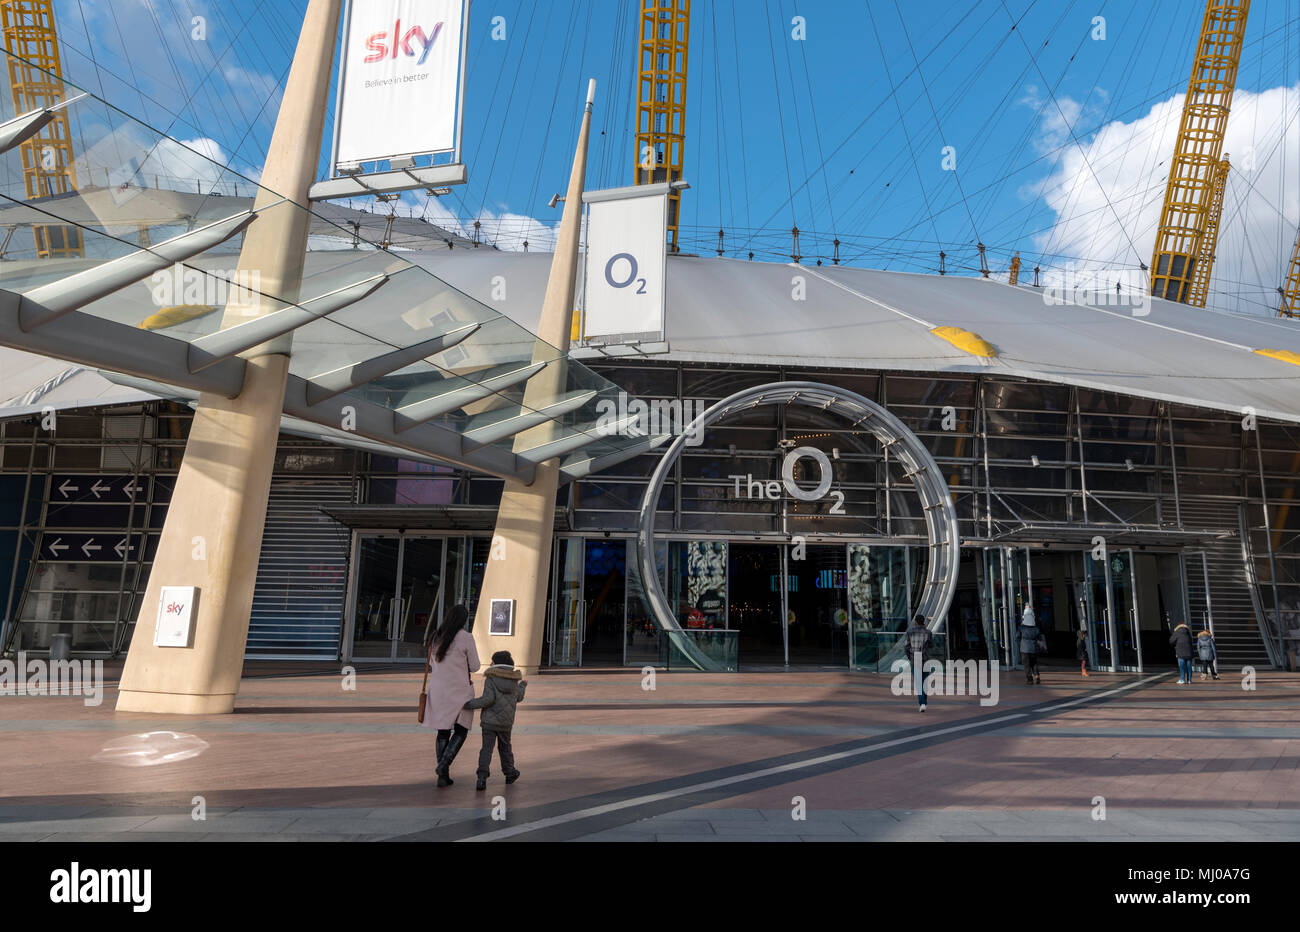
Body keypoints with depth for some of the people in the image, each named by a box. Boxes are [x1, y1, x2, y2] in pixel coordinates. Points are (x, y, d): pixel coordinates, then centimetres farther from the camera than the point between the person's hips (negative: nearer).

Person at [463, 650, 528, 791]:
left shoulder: (490, 679, -8)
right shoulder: (514, 681, 6)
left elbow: (488, 699, -19)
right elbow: (519, 698, 20)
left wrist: (469, 704, -15)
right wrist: (523, 686, 38)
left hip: (489, 721, -3)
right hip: (506, 722, 4)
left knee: (486, 748, -2)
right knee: (505, 746, 21)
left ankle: (482, 777, -15)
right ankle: (509, 772, 33)